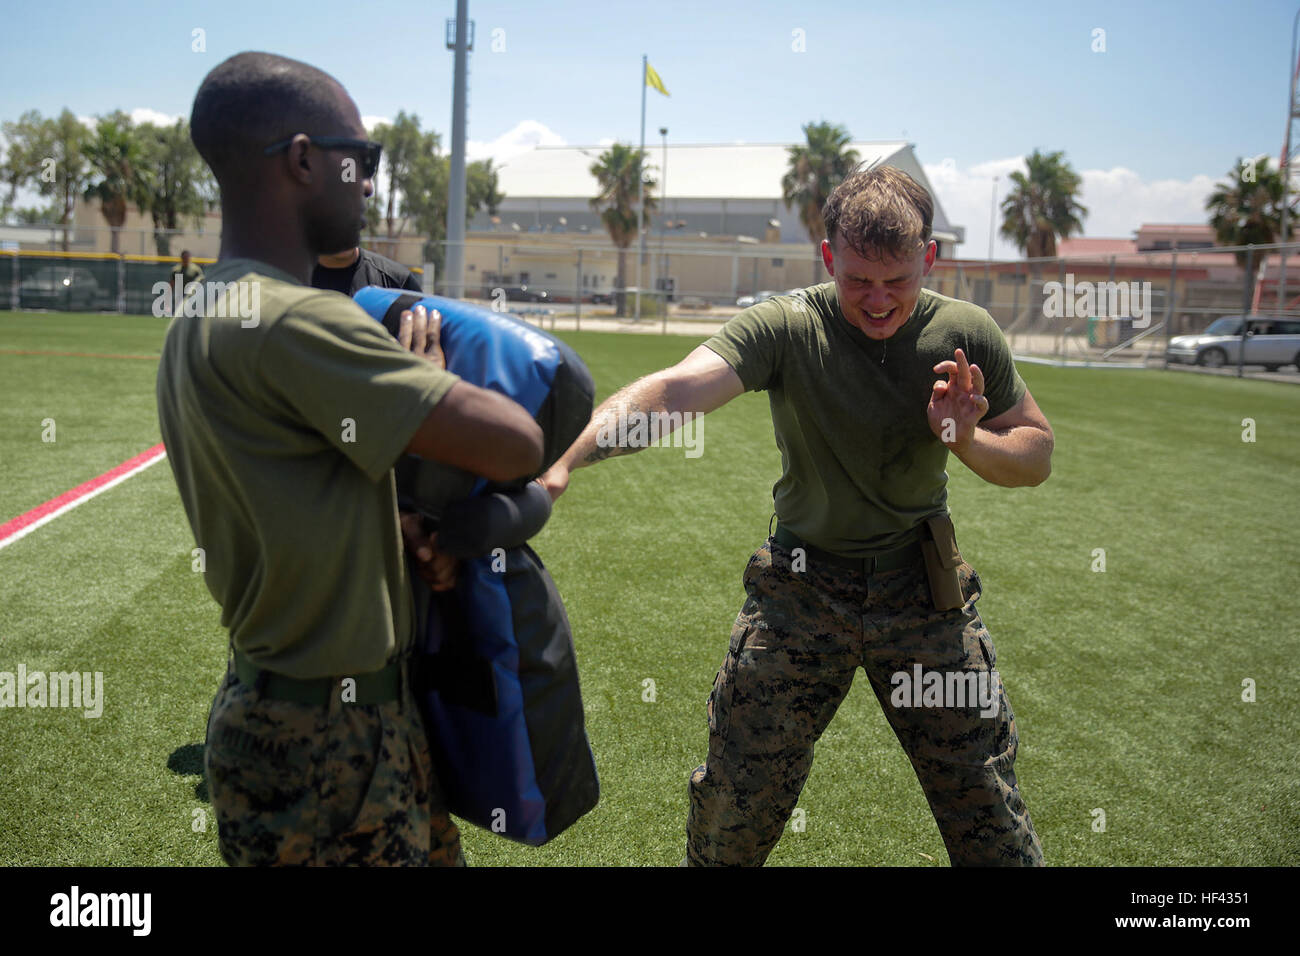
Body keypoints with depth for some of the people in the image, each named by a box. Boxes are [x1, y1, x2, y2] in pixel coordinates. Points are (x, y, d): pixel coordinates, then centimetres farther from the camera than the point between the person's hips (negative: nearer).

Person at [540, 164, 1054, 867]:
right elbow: (674, 389, -32)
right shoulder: (787, 328, -16)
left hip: (923, 588, 2)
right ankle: (710, 861, 37)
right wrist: (565, 458, -48)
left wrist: (967, 442, -18)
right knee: (737, 794, 7)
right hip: (801, 586, -1)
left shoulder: (965, 334, -6)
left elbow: (1037, 453, 4)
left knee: (985, 803, 8)